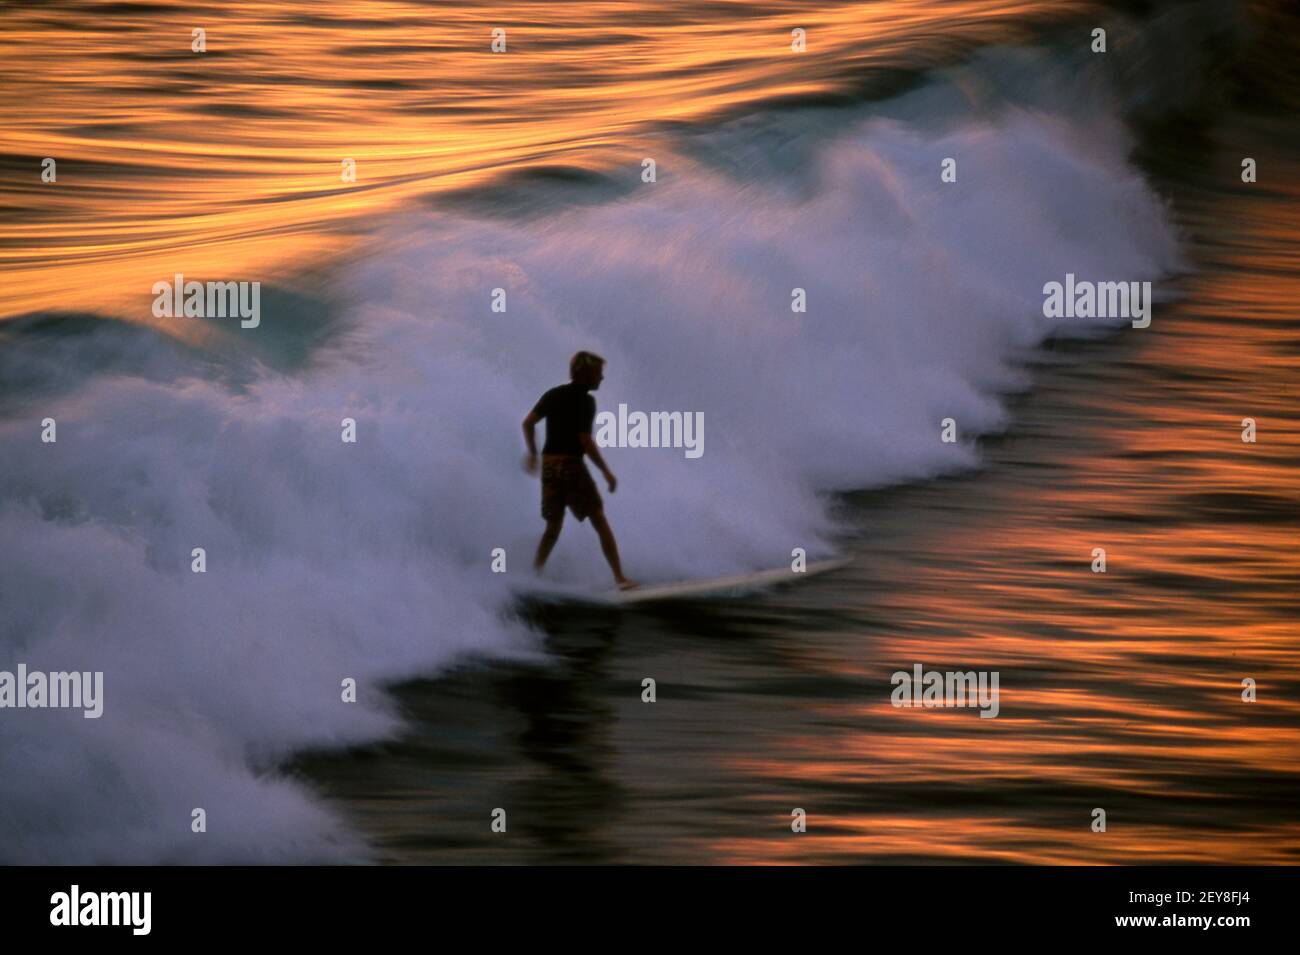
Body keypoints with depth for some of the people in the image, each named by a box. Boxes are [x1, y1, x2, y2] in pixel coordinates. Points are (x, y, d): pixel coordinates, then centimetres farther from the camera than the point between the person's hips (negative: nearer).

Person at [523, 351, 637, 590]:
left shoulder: (553, 395, 11)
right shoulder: (585, 400, -9)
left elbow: (528, 423, 10)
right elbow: (585, 440, -17)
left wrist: (532, 453, 23)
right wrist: (606, 472, -12)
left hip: (549, 465, 6)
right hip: (571, 465, -6)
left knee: (553, 527, 17)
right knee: (600, 523, 1)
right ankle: (620, 578, -2)